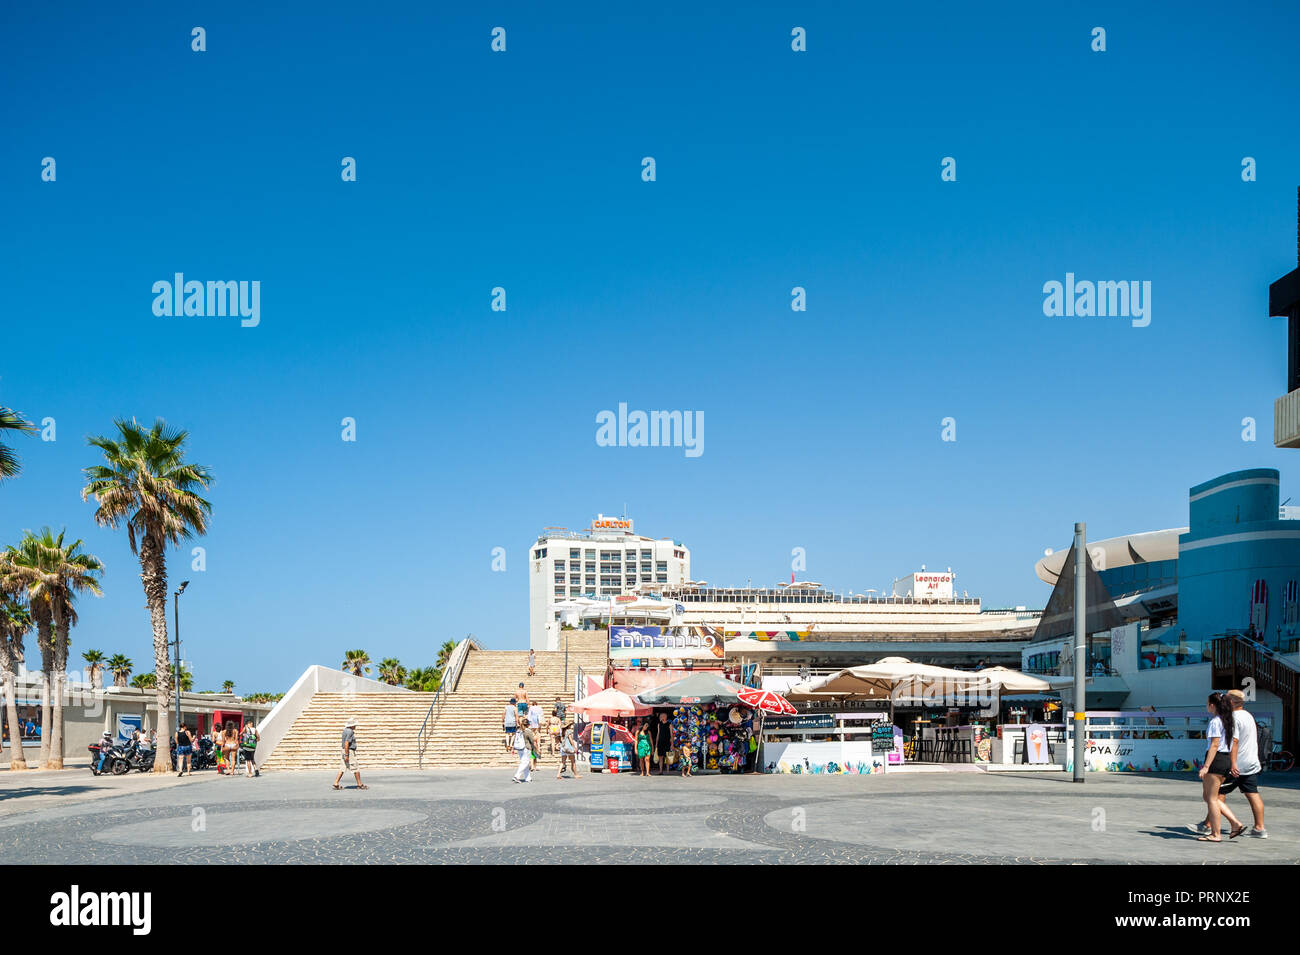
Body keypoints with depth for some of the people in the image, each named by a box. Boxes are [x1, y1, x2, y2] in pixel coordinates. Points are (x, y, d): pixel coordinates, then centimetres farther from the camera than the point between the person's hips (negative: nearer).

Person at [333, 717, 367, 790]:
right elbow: (346, 743, -24)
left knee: (343, 768, 7)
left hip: (345, 751, 10)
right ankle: (359, 784, 5)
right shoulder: (350, 732, -18)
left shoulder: (345, 730, 13)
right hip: (349, 751, -10)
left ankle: (336, 784, 2)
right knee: (356, 768, -1)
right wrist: (346, 755, -25)